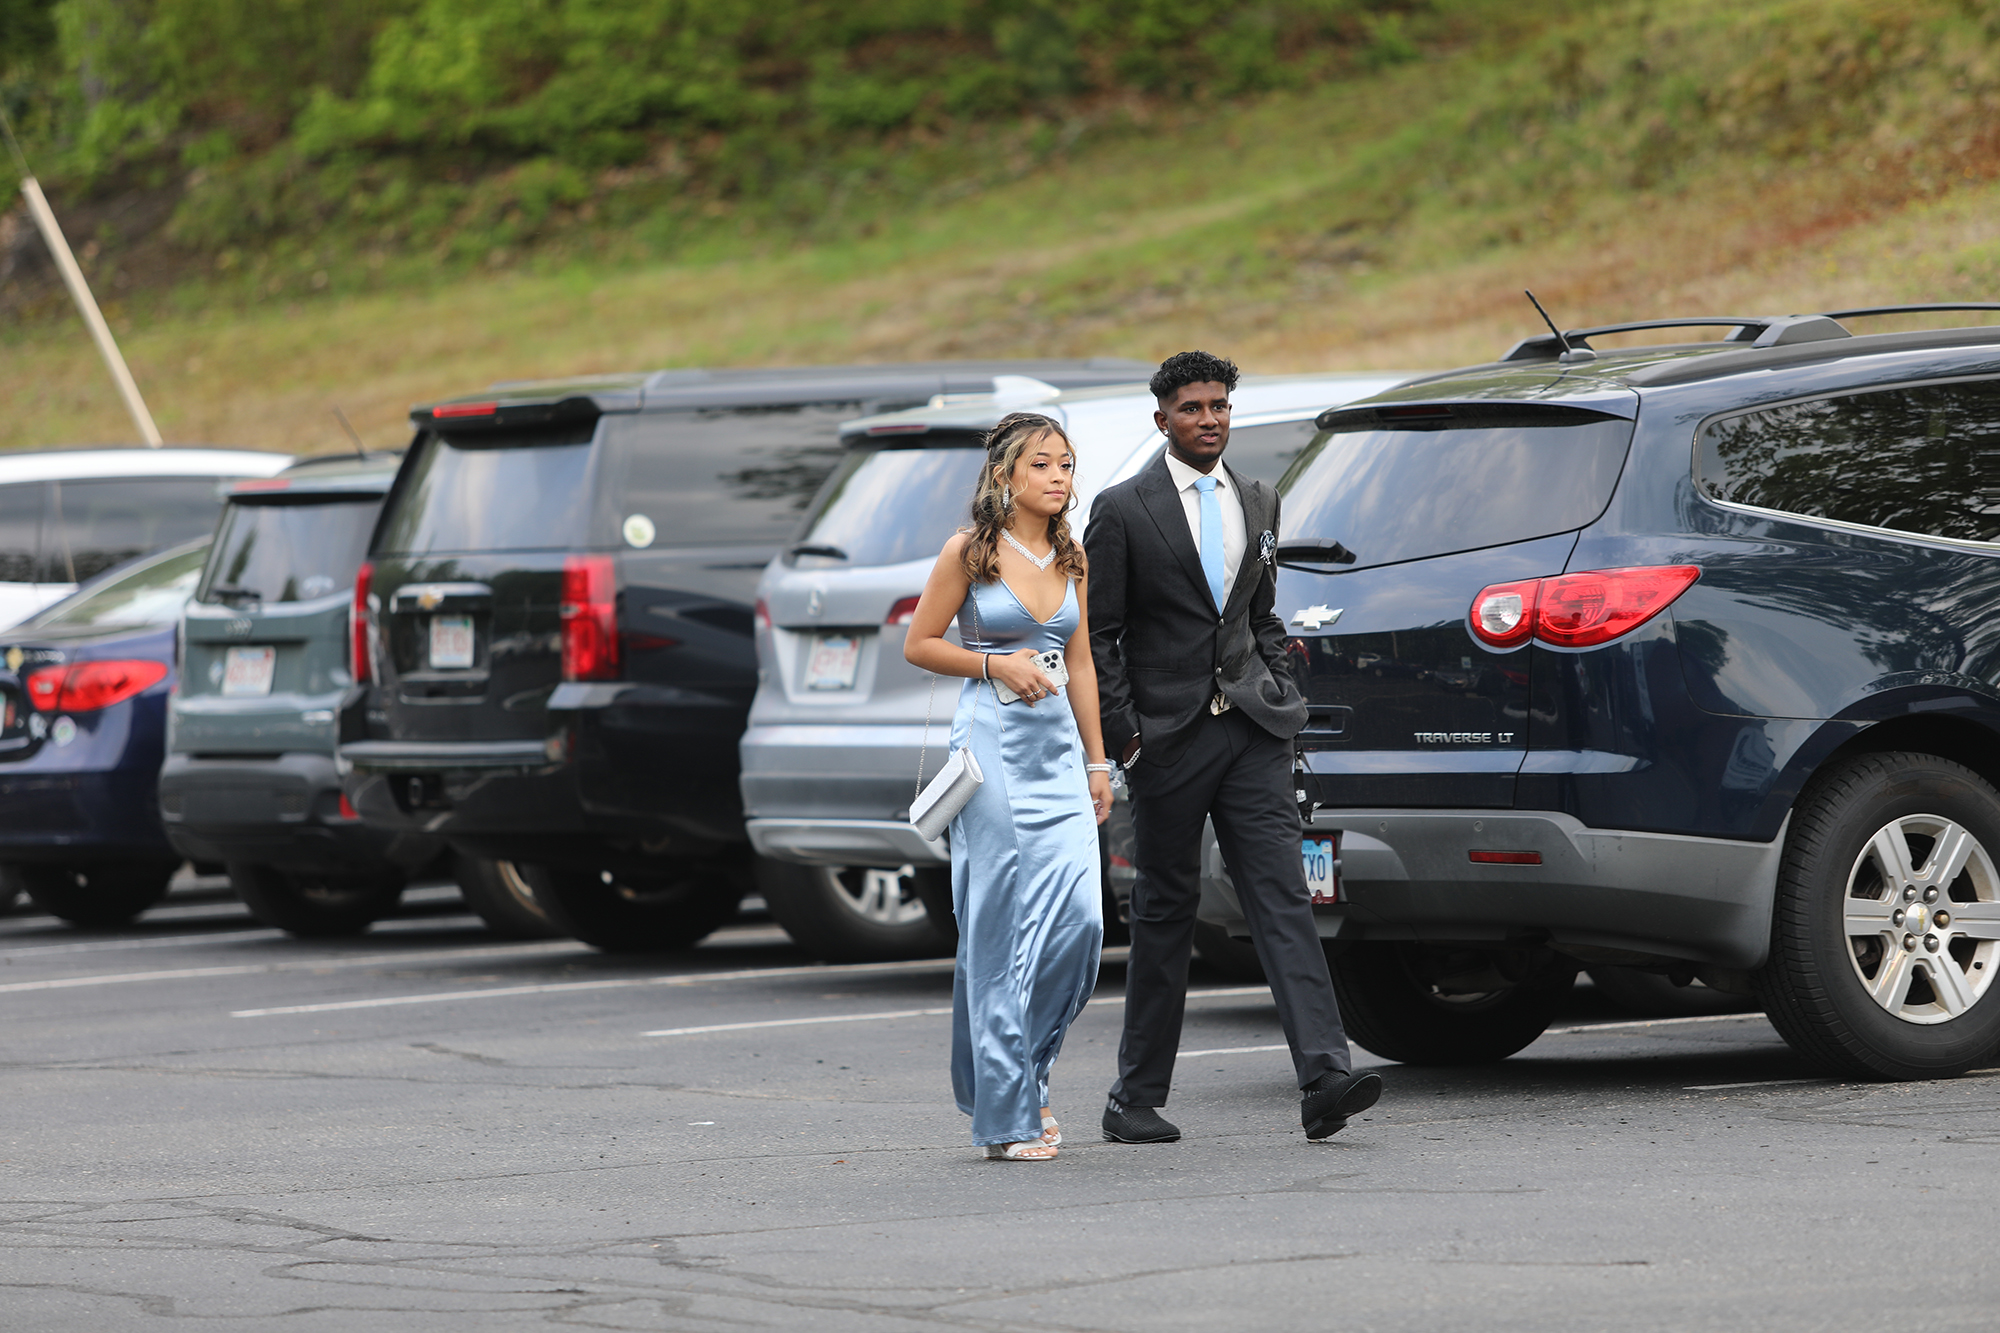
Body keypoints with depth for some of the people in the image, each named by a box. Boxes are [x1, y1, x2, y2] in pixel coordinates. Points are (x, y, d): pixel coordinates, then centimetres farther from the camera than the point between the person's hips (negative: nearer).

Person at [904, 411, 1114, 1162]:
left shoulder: (1070, 558, 11)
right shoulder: (969, 552, -4)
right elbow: (919, 645, 0)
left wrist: (1097, 762, 14)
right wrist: (997, 666, -12)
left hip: (1058, 747, 5)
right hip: (992, 743, -5)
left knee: (1080, 916, -7)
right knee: (1000, 925, -5)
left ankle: (1026, 1070, 15)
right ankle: (1006, 1114, 0)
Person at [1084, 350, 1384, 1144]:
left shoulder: (1258, 504, 13)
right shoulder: (1124, 511, -2)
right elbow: (1097, 635, -3)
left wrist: (1281, 694, 9)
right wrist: (1121, 736, -9)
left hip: (1252, 729, 3)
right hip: (1168, 737, -3)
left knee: (1282, 899, -9)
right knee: (1165, 912, 4)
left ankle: (1325, 1079, -19)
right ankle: (1136, 1100, 14)